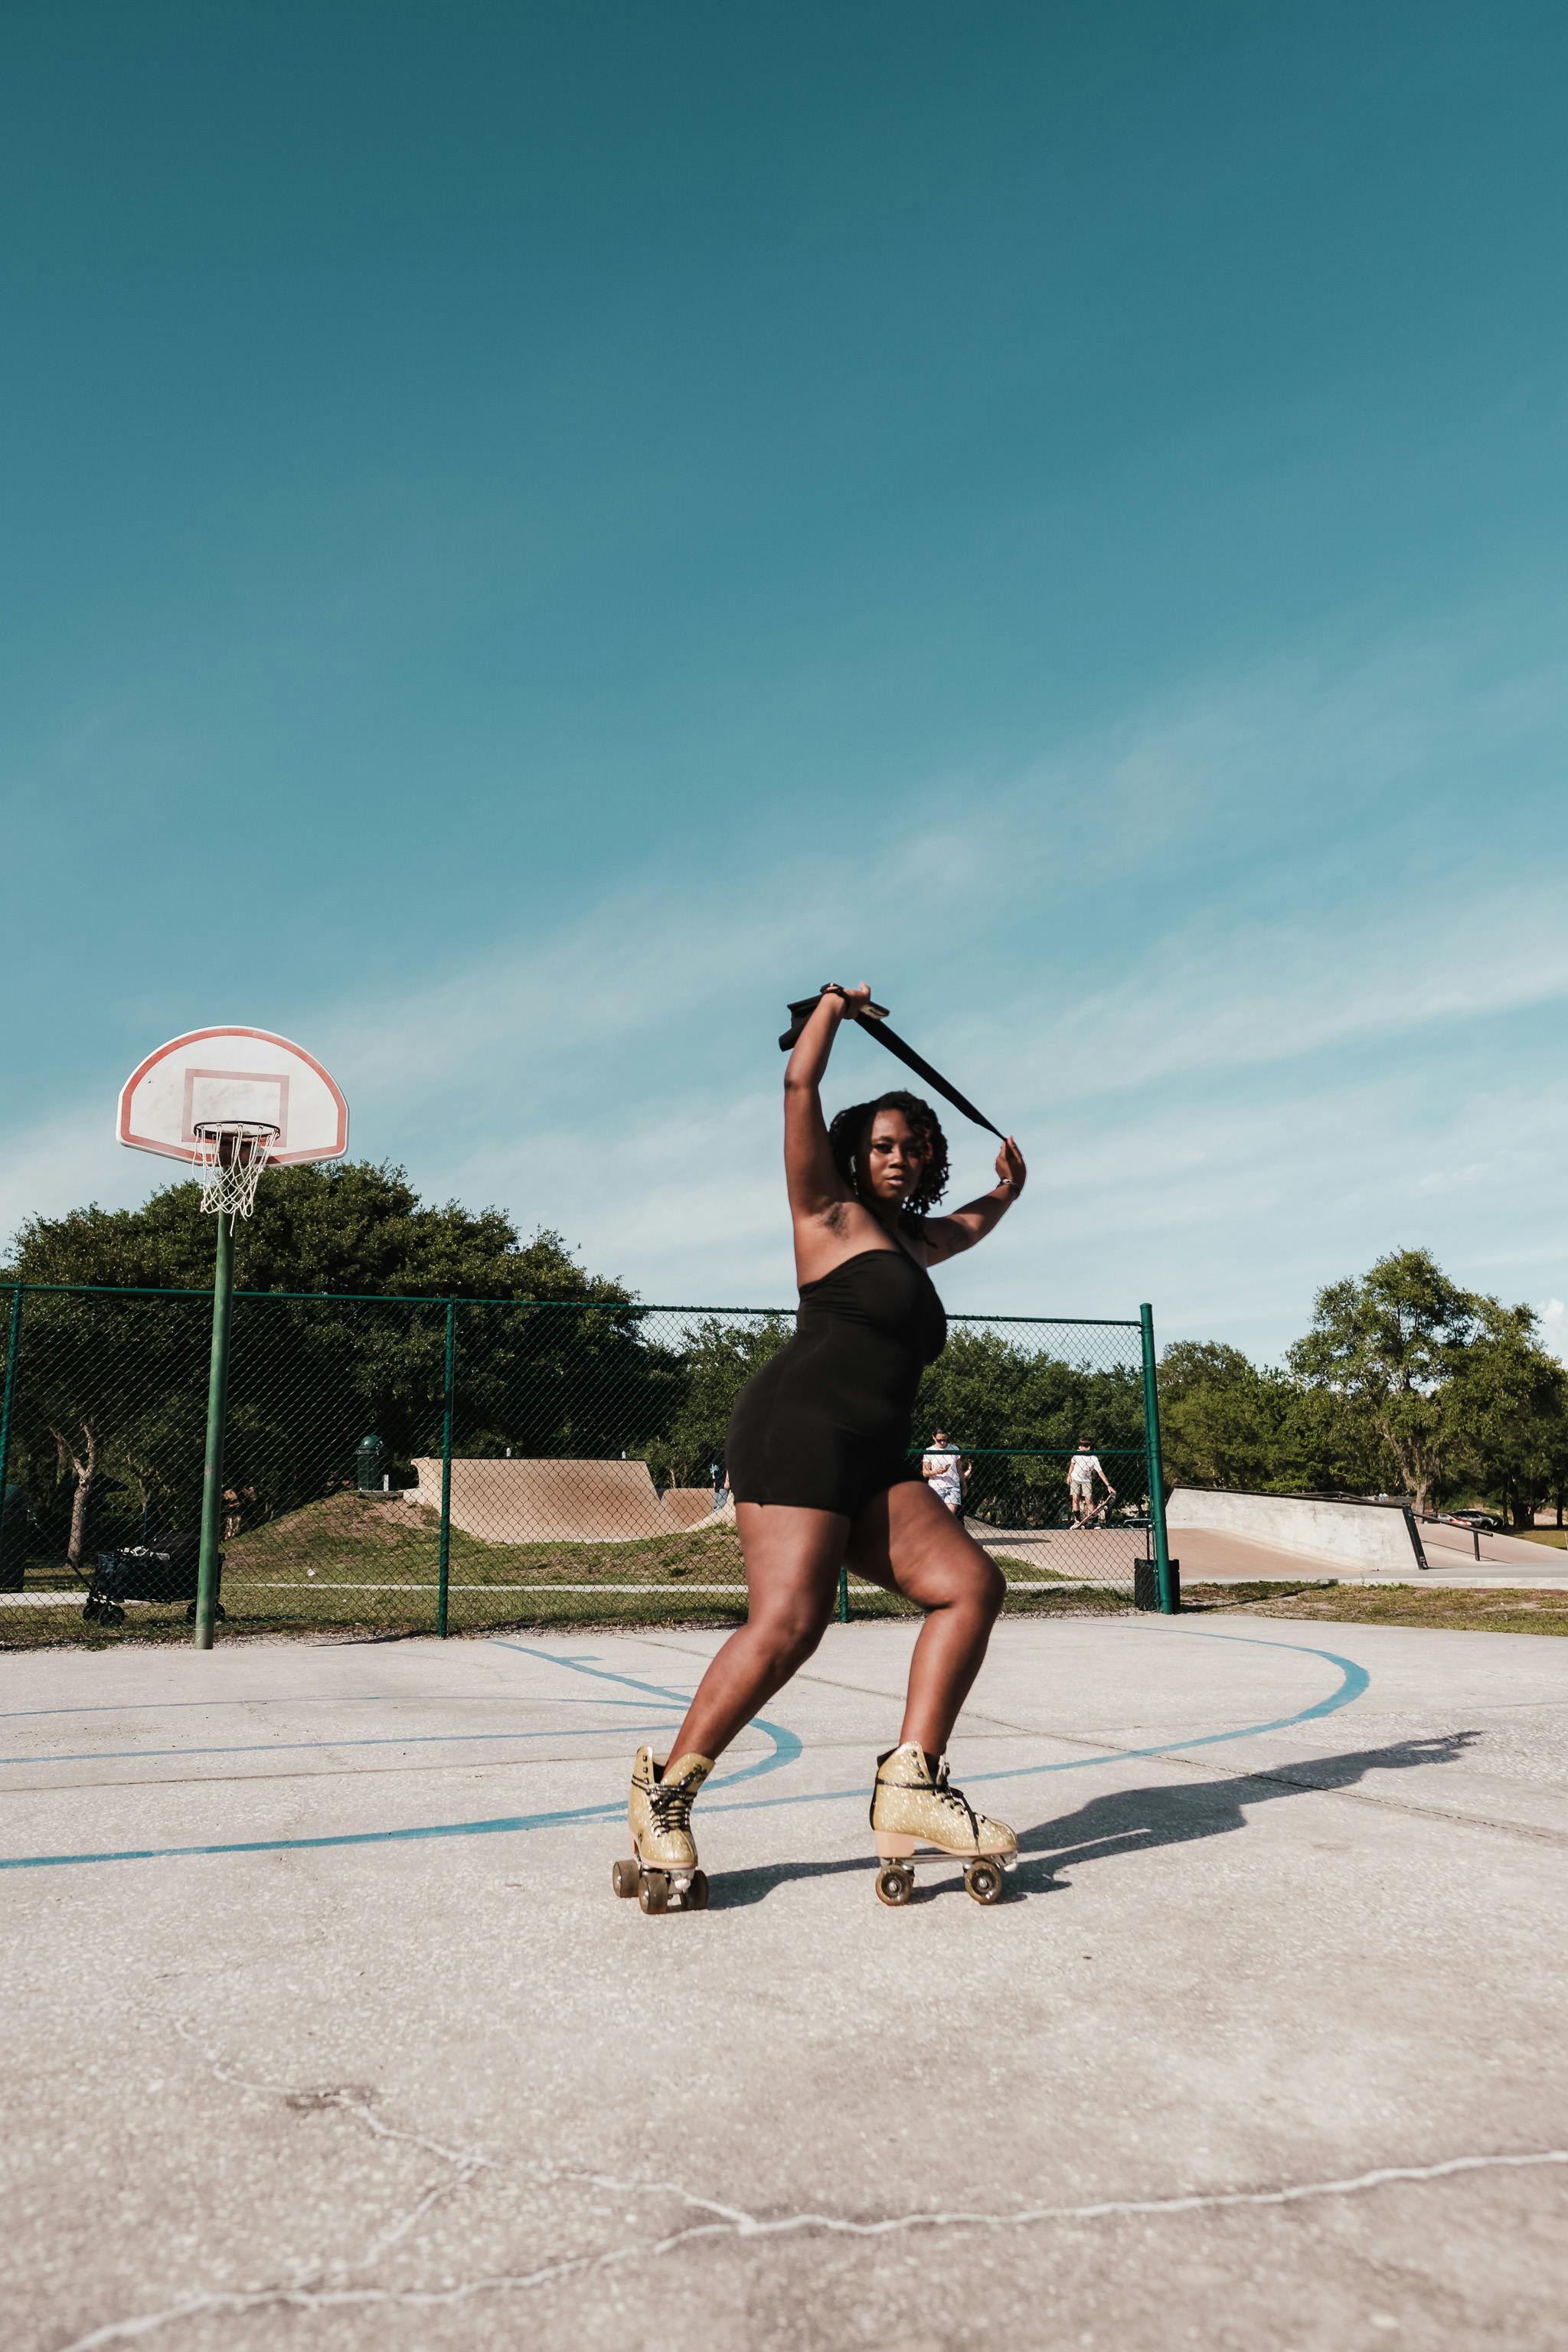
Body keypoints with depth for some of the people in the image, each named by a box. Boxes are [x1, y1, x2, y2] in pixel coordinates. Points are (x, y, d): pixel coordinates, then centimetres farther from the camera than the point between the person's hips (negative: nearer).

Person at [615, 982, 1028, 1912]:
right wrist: (836, 1006, 16)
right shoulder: (831, 1214, 8)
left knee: (972, 1584, -11)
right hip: (800, 1428, -8)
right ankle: (664, 1795, -8)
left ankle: (911, 1783, -14)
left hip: (875, 1466, 8)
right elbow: (800, 1085, 3)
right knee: (789, 1624, -22)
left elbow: (968, 1226, 54)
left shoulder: (913, 1241, 28)